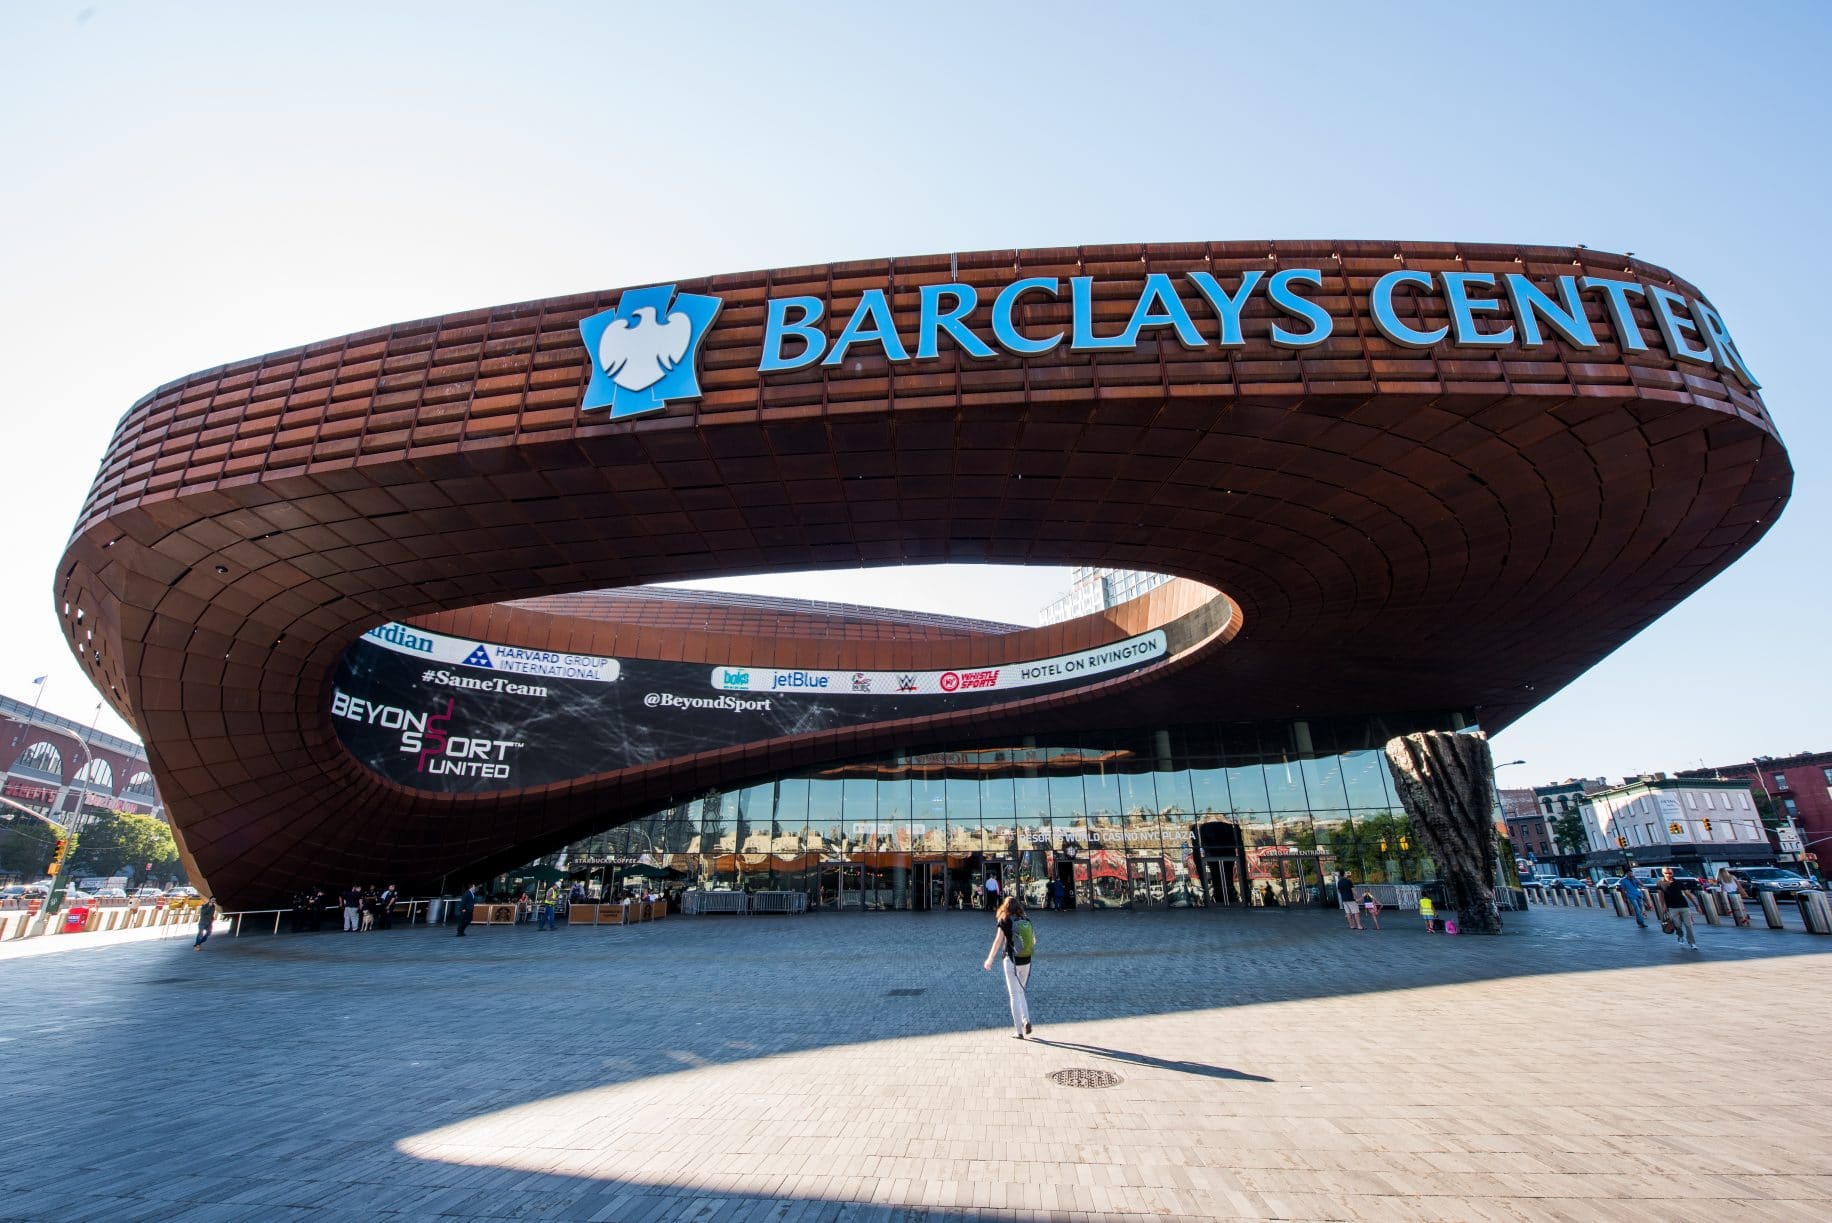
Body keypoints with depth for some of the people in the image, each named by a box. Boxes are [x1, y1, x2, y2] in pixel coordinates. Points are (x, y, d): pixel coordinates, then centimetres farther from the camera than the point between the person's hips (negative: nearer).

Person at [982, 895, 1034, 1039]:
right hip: (1026, 961, 4)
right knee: (1020, 991, 21)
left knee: (1014, 995, 4)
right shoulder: (1026, 921, 3)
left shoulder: (1005, 921, -9)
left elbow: (998, 942, -6)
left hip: (1011, 961, -4)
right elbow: (1033, 940, 12)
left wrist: (989, 960, 4)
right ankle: (1026, 1020, 5)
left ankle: (1019, 1031, 6)